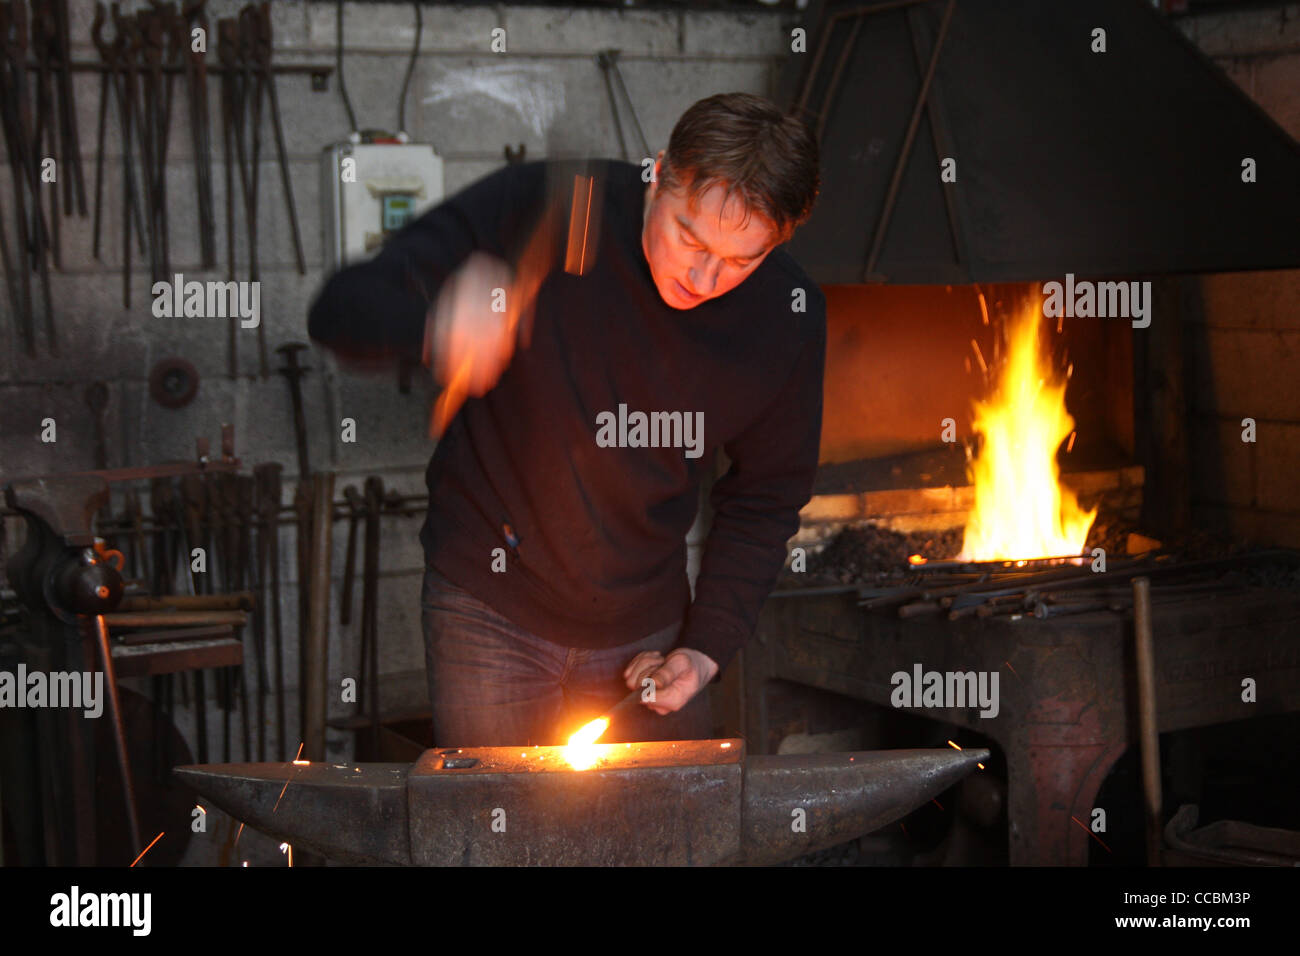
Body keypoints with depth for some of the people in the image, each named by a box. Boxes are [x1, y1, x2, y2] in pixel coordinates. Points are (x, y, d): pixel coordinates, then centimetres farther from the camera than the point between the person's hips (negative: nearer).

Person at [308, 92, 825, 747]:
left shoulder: (789, 315, -10)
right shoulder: (540, 207, -19)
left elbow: (766, 496, 5)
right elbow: (339, 310, -18)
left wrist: (707, 649, -3)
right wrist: (437, 322, -40)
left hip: (647, 625, 3)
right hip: (492, 611, -2)